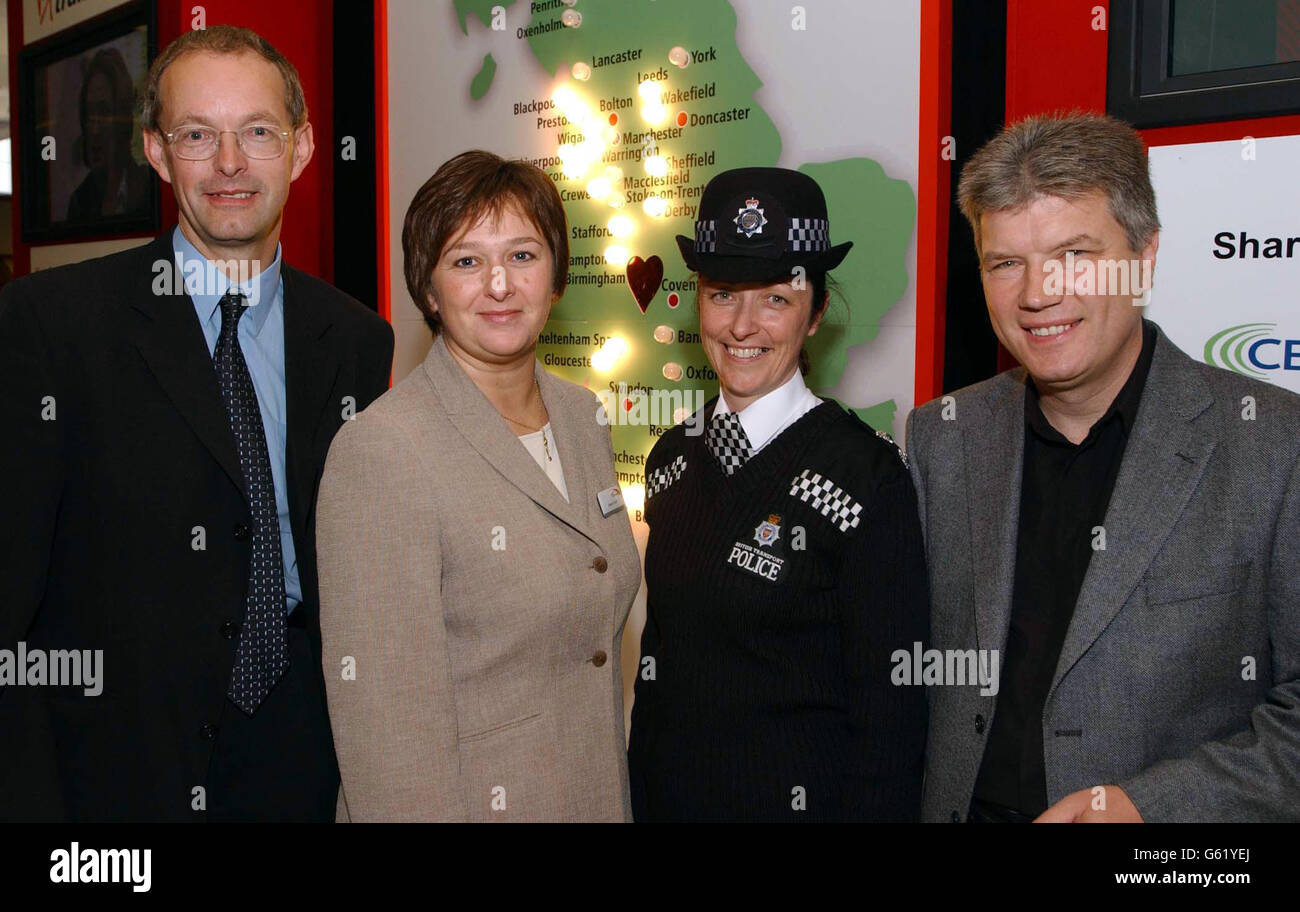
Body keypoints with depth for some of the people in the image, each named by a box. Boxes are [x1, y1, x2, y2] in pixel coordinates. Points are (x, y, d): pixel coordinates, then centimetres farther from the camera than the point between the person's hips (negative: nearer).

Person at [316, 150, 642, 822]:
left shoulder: (582, 416, 3)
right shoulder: (381, 451, -20)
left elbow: (601, 627, 9)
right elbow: (385, 717, -21)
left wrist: (619, 794, 9)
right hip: (474, 802, -6)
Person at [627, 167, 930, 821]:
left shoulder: (866, 474, -17)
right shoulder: (672, 456, 1)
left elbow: (891, 714, -14)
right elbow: (658, 649, 9)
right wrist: (639, 793, 8)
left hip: (798, 798, -5)